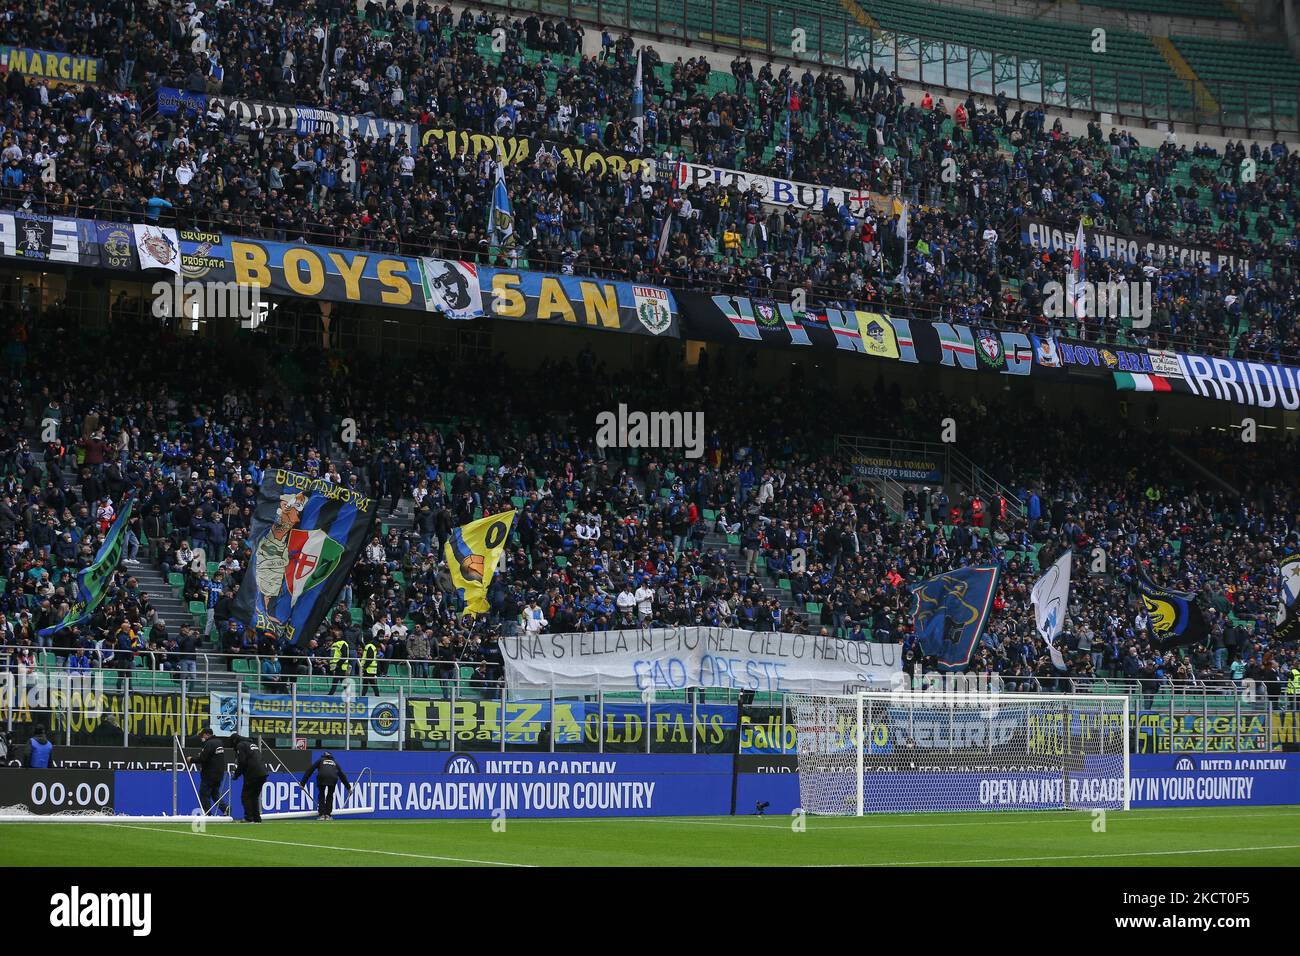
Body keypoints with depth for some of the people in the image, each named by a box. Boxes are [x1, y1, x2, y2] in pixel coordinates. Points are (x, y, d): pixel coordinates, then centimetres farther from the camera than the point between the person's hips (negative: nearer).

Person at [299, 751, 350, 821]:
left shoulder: (320, 760, 31)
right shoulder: (335, 762, 36)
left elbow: (309, 770, 23)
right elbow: (342, 775, 39)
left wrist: (303, 783, 21)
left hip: (322, 777, -1)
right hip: (333, 778, 1)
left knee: (321, 795, 16)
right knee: (330, 795, 20)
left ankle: (321, 814, 8)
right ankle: (328, 815, 14)